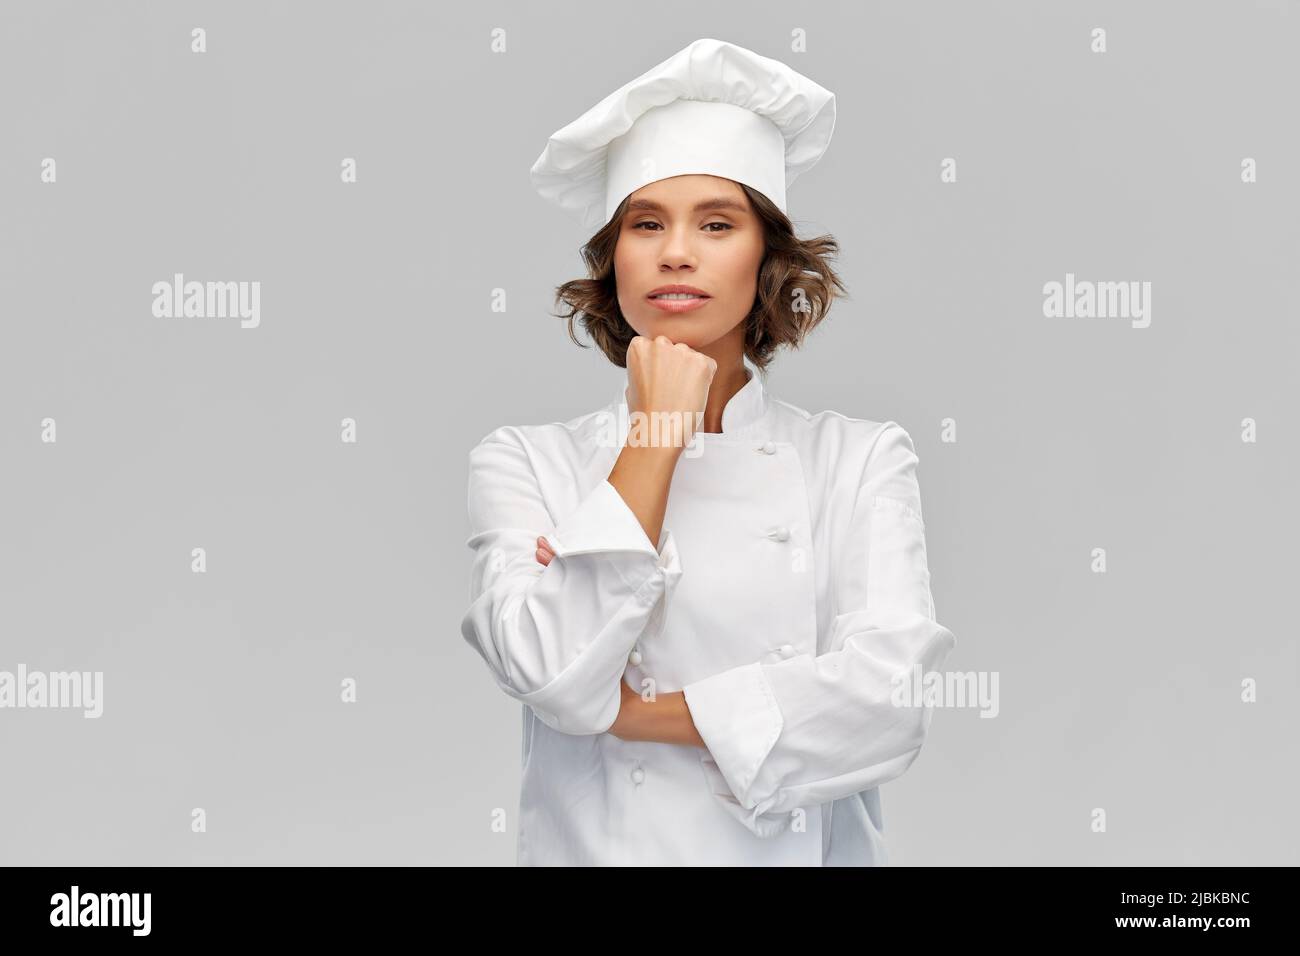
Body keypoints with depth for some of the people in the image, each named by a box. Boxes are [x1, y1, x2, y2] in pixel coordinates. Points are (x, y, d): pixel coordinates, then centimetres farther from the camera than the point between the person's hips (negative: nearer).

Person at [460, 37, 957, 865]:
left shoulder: (860, 459, 4)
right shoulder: (521, 463, 3)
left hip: (802, 847, 1)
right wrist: (658, 430, -7)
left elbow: (892, 696, -8)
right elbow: (554, 676, -12)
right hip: (593, 845, 0)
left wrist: (634, 710, -8)